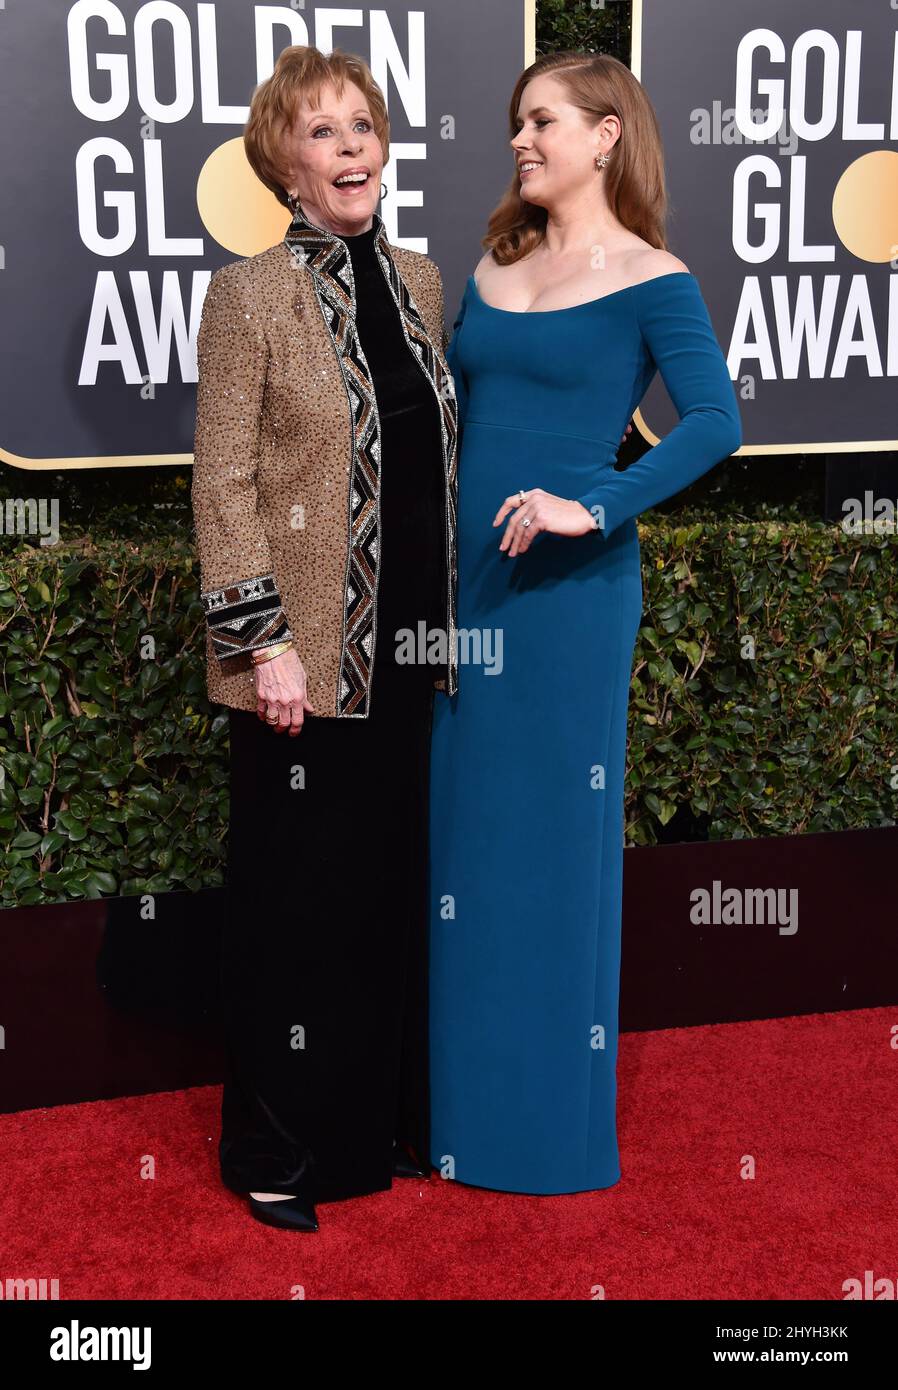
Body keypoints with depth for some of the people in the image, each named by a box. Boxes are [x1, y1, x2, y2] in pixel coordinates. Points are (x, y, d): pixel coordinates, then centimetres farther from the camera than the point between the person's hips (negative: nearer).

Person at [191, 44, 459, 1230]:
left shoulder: (419, 280, 10)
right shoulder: (250, 295, -7)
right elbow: (222, 486, -10)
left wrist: (453, 618, 12)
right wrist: (263, 642, -16)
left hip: (413, 646, 6)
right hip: (312, 654, -6)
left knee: (397, 887, 15)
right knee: (297, 899, 5)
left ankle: (385, 1118, 32)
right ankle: (277, 1151, 22)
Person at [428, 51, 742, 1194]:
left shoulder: (651, 280, -4)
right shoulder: (495, 268, 13)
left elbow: (716, 422, -18)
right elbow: (451, 412, 15)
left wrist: (597, 507, -27)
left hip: (569, 583, -6)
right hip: (466, 572, 6)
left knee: (558, 829, 2)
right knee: (460, 821, 10)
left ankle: (554, 1112, 17)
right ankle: (459, 1094, 25)